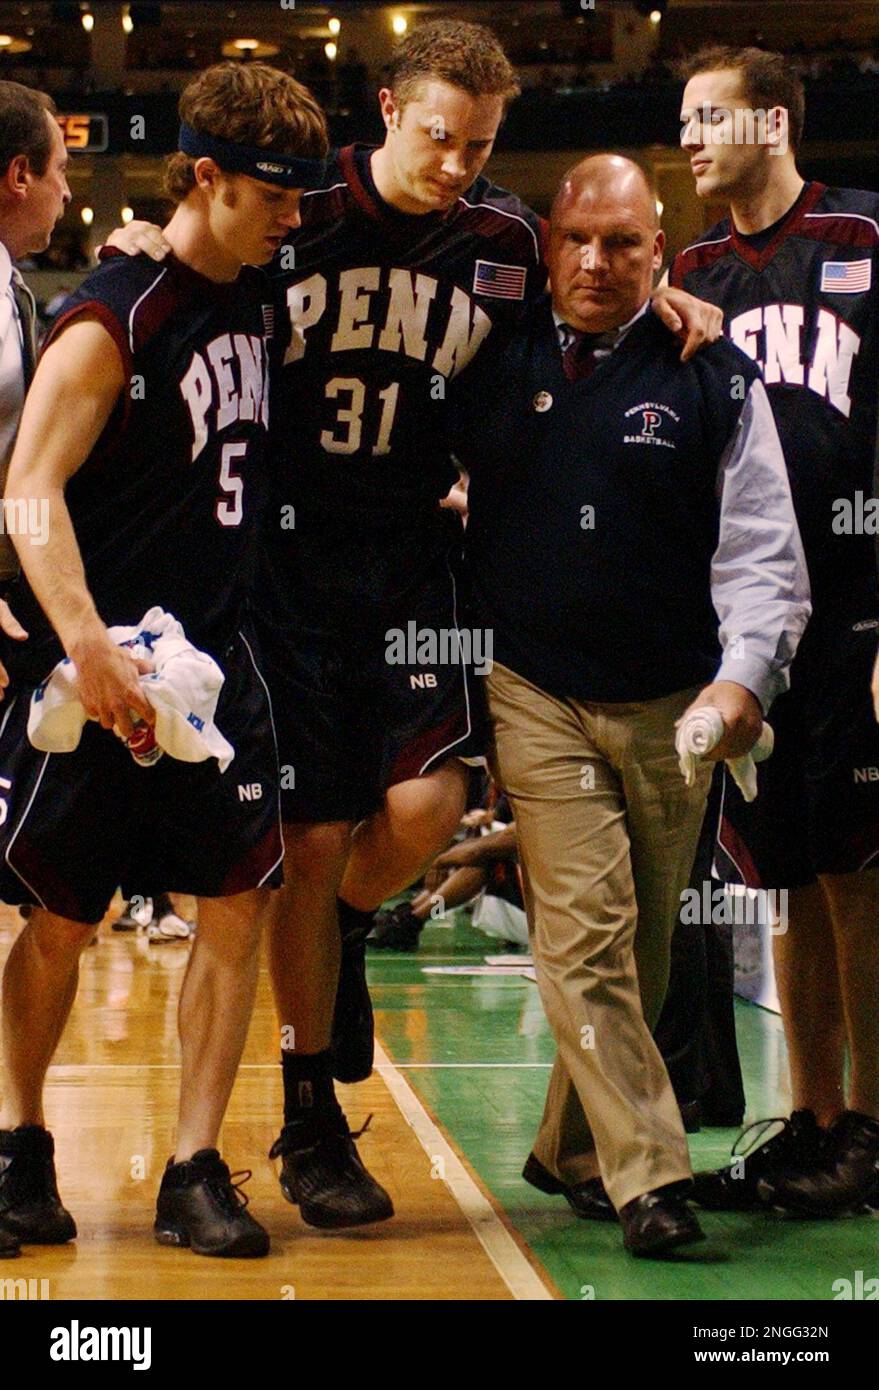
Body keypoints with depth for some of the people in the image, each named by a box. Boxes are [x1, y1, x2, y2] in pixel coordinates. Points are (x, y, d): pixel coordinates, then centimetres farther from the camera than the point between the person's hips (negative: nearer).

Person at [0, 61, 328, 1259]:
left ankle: (196, 1168, 6)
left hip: (218, 651, 6)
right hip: (104, 663, -6)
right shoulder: (115, 318, -13)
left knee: (240, 901, -1)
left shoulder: (264, 301, 7)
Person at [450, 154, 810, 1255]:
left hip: (673, 709, 1)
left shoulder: (714, 379, 1)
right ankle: (648, 1176, -10)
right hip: (538, 697, -1)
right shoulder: (492, 366, 5)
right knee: (584, 937, -12)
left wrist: (743, 677, -14)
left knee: (641, 950, 10)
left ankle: (572, 1152, 26)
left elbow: (762, 548, 0)